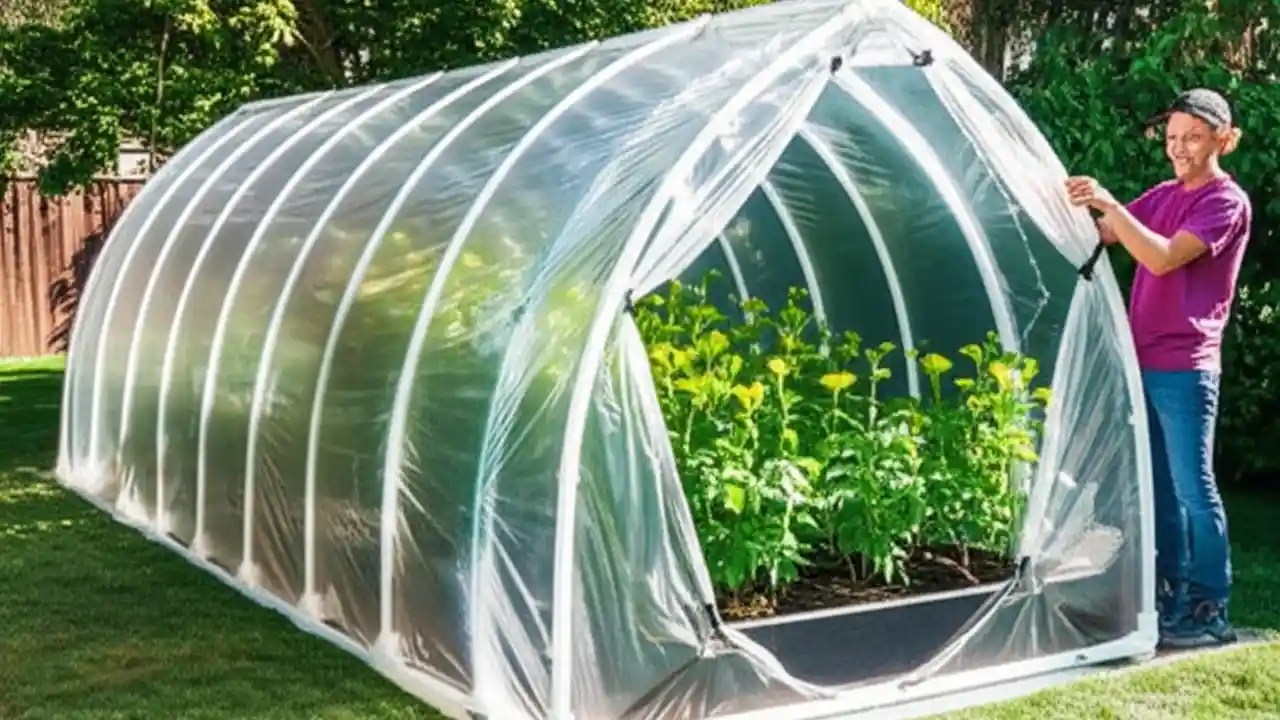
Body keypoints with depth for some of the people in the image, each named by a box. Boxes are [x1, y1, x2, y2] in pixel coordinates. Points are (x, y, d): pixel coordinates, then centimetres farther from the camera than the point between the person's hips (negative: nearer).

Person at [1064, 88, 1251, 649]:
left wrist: (1111, 205, -28)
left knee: (1194, 489, -4)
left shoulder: (1226, 201, -8)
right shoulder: (1164, 195, 16)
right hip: (1143, 361, 7)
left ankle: (1210, 611, 3)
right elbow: (1106, 235, 12)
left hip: (1184, 369, -7)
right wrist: (1082, 206, -7)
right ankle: (1170, 594, 22)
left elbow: (1163, 258, -21)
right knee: (1159, 486, 13)